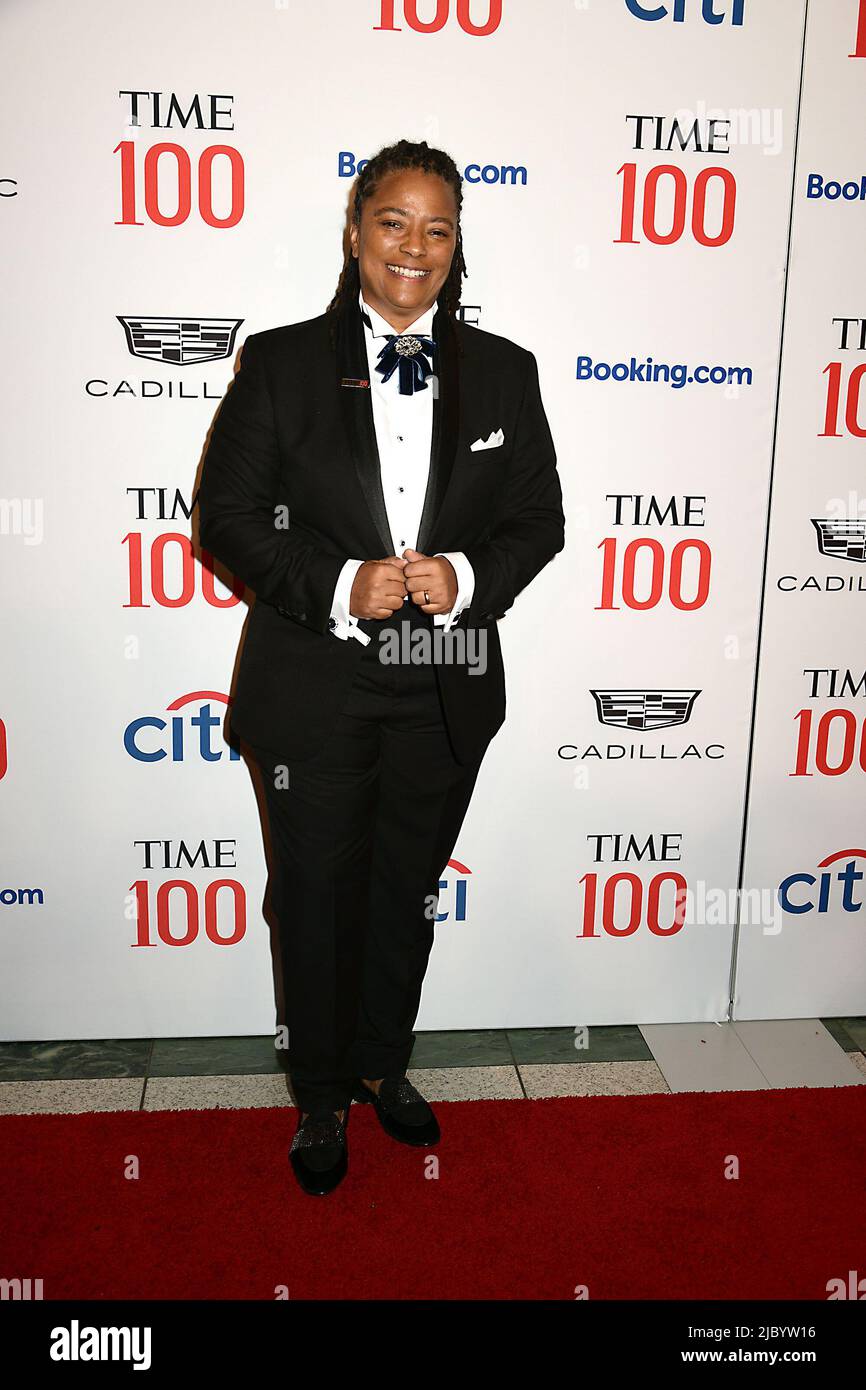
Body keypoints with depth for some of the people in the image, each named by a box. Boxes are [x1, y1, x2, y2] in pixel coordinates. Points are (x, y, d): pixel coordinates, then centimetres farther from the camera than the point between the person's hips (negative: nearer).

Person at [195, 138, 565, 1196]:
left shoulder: (504, 372, 3)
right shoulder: (280, 363, -4)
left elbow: (539, 518, 5)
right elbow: (227, 514, -5)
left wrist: (468, 577, -15)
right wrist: (338, 586, -20)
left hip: (446, 698, 2)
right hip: (314, 692, -2)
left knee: (408, 891, 18)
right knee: (317, 900, 12)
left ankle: (381, 1062, 44)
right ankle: (321, 1096, 36)